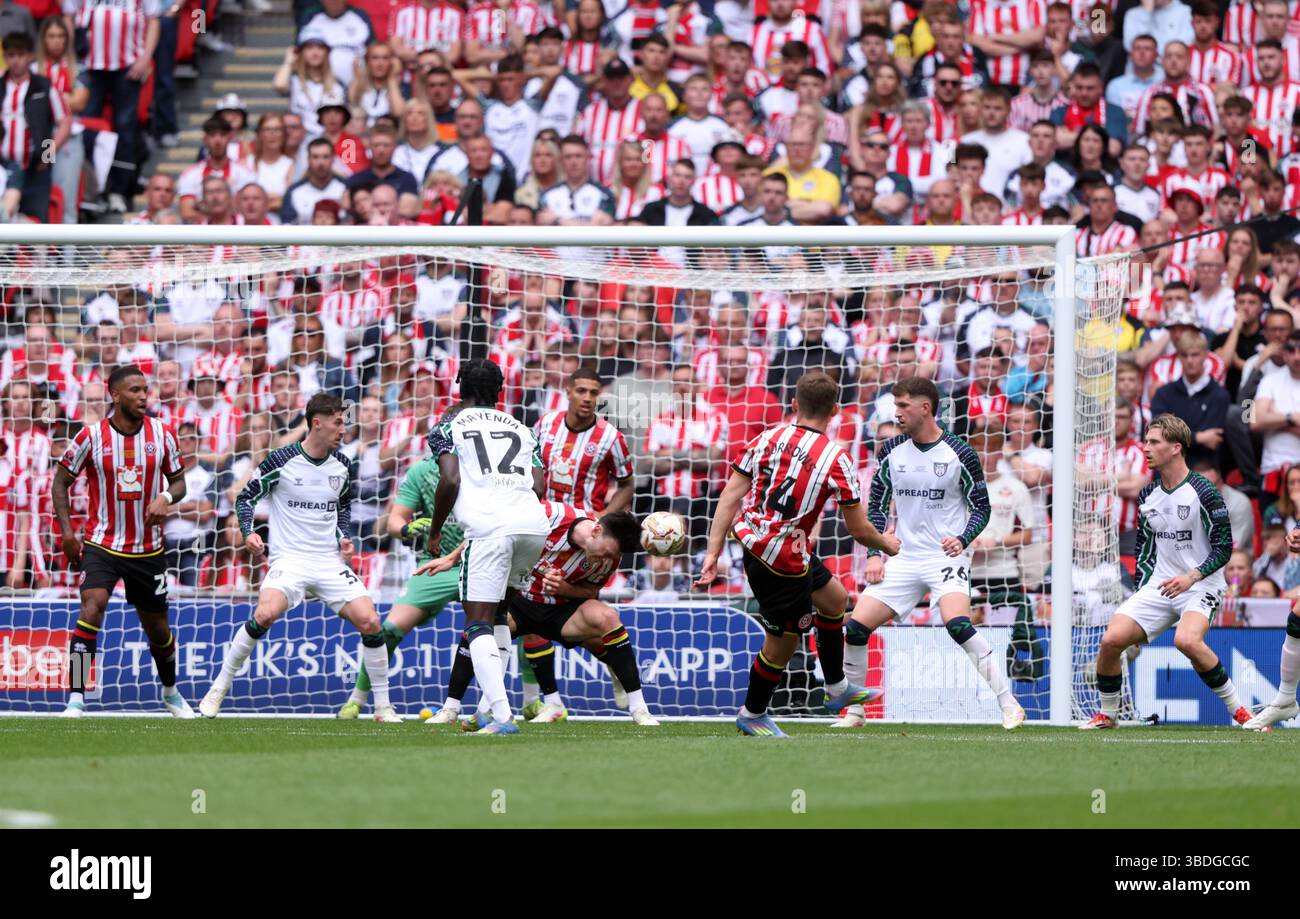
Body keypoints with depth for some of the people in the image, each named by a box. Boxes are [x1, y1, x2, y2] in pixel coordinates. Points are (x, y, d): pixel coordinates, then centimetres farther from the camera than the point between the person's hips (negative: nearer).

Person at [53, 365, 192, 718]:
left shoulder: (161, 434, -2)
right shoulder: (91, 436, -9)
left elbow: (178, 480, 9)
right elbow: (61, 480, 2)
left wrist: (166, 497, -15)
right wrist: (66, 531, -7)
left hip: (148, 549, 3)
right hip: (101, 544, -3)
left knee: (157, 627, 13)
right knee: (92, 606, -26)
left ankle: (171, 693, 40)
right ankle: (75, 700, -26)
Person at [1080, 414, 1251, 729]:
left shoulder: (1203, 493, -12)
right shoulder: (1148, 496, 8)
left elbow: (1224, 547, -11)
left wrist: (1192, 577, -24)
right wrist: (1139, 593, 13)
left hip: (1201, 586, -6)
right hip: (1159, 586, 6)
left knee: (1187, 640, -35)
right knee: (1112, 640, -12)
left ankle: (1238, 709, -19)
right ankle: (1107, 714, 9)